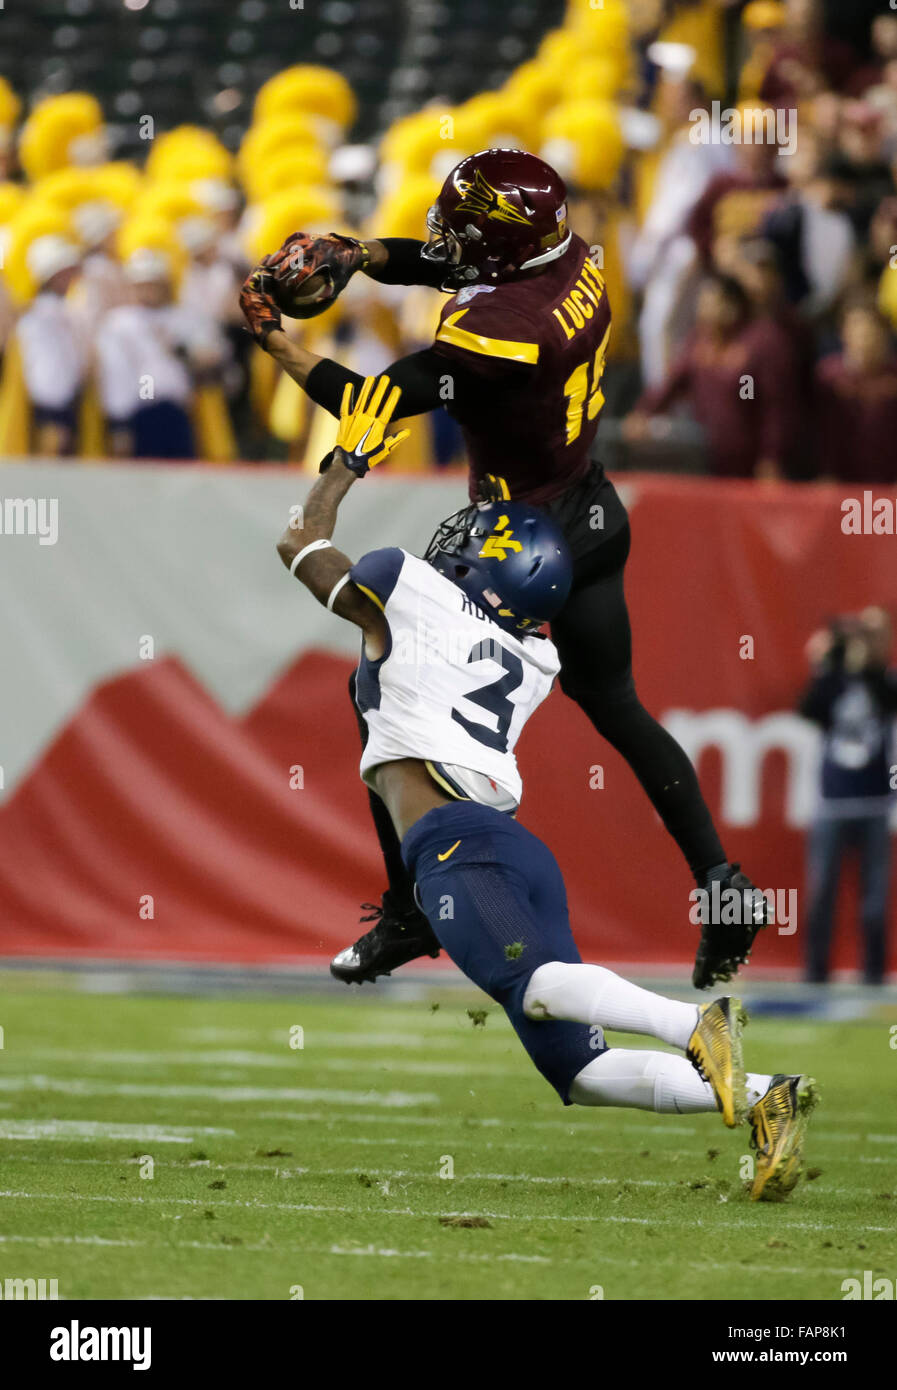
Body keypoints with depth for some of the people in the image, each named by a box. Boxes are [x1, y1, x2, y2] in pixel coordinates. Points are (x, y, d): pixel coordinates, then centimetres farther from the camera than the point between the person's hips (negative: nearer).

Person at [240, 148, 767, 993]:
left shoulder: (497, 328, -30)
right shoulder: (574, 261, -4)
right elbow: (447, 265, 13)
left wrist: (275, 339, -13)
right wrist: (355, 256, -1)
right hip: (596, 514, 9)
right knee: (613, 703, 22)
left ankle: (410, 913, 13)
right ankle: (720, 884, 15)